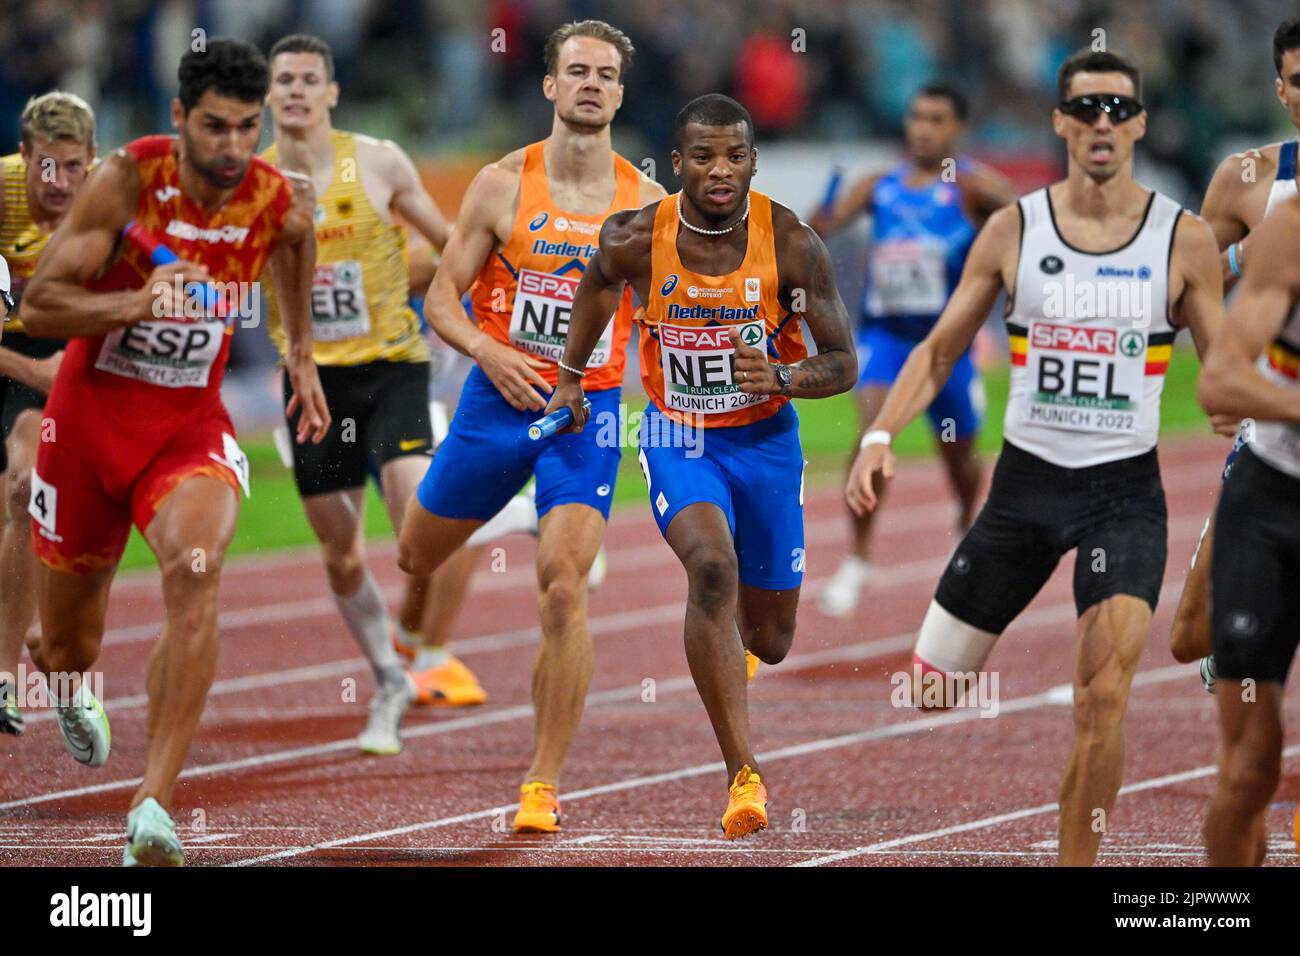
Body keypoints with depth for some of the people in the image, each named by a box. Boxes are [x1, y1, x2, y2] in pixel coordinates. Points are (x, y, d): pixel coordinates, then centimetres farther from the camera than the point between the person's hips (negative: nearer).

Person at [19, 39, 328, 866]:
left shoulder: (282, 202, -8)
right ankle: (70, 683, 54)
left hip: (192, 425, 1)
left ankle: (154, 807, -33)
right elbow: (37, 307, -18)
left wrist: (302, 354, 25)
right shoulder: (129, 182, -17)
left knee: (197, 568, -31)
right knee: (68, 647, 11)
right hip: (90, 416, -1)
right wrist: (133, 303, -34)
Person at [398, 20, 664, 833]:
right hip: (498, 399, 1)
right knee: (417, 557, 16)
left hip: (589, 409, -1)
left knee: (564, 588, -17)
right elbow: (443, 295, -1)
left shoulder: (648, 202, 0)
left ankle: (543, 785, -12)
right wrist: (488, 351, -20)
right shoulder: (503, 186, -4)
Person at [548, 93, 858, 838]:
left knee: (770, 641, 11)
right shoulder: (638, 239, -16)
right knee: (713, 568, -31)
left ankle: (729, 628, 53)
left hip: (766, 439, 1)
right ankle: (745, 775, -31)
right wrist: (573, 375, 17)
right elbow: (600, 279, 10)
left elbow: (845, 365, -11)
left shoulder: (792, 244, -18)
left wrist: (781, 377, -31)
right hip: (677, 437, -1)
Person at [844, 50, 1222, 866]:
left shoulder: (1185, 241, -2)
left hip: (1125, 492, -2)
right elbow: (939, 351, 7)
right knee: (932, 692, 2)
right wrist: (881, 435, -7)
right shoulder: (1013, 230, 1)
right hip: (1026, 483, 2)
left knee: (1105, 699, -16)